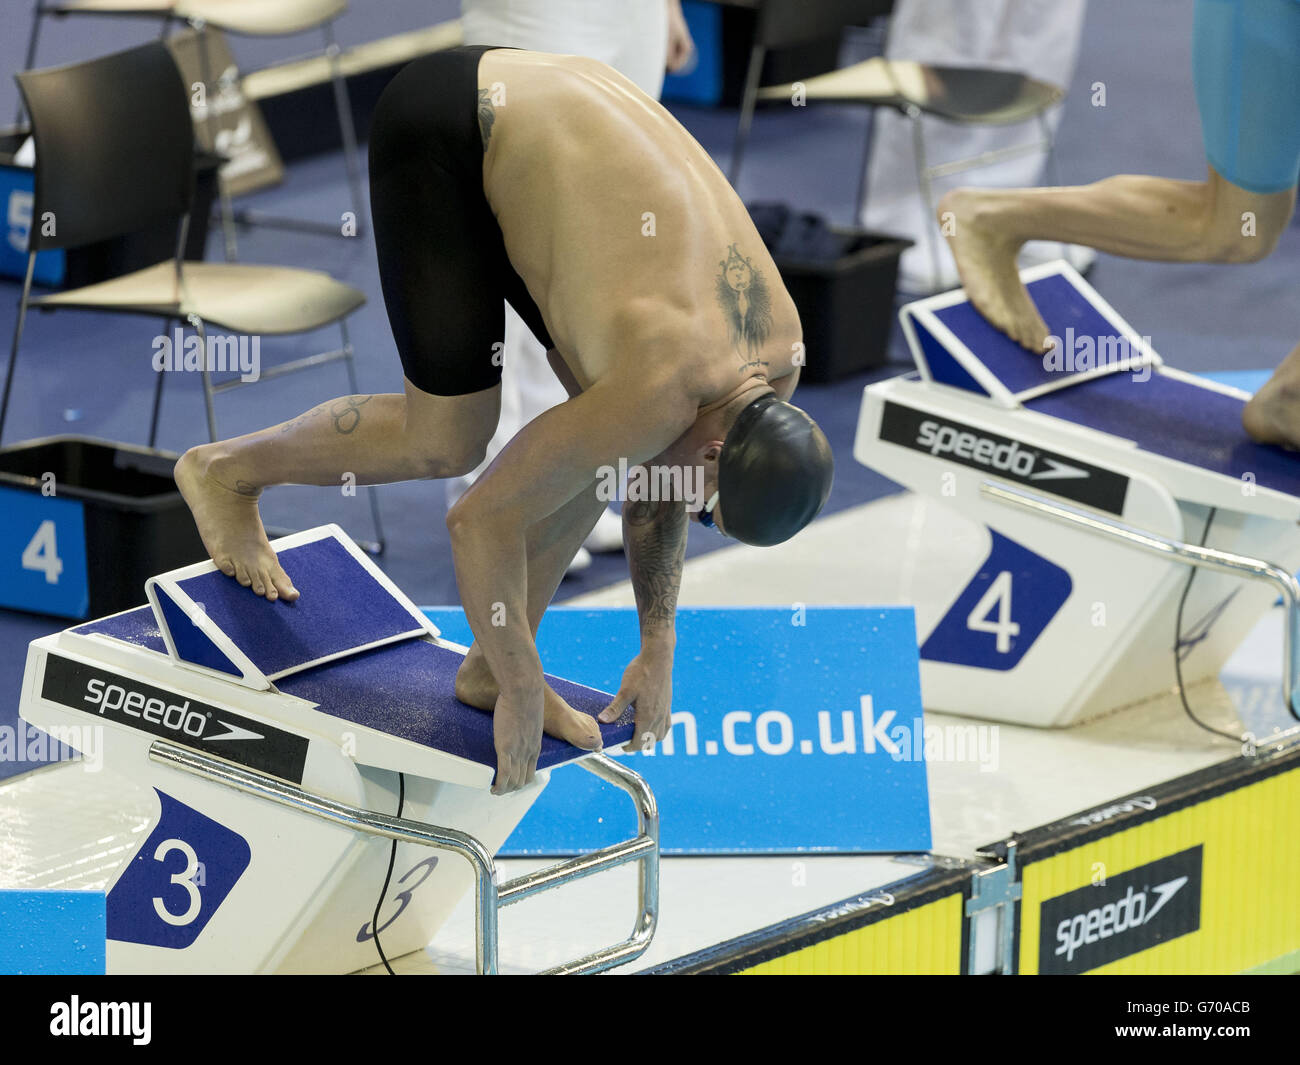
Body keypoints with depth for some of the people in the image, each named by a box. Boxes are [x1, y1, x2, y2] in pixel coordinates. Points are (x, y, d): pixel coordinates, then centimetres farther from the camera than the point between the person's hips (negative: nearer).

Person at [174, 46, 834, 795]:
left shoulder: (778, 359, -8)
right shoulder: (657, 392, -31)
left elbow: (658, 481, 11)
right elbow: (483, 520, -25)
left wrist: (657, 650, 13)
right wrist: (522, 699, -14)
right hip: (440, 130, -8)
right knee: (446, 442, -9)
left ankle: (487, 668, 13)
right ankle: (227, 470, 16)